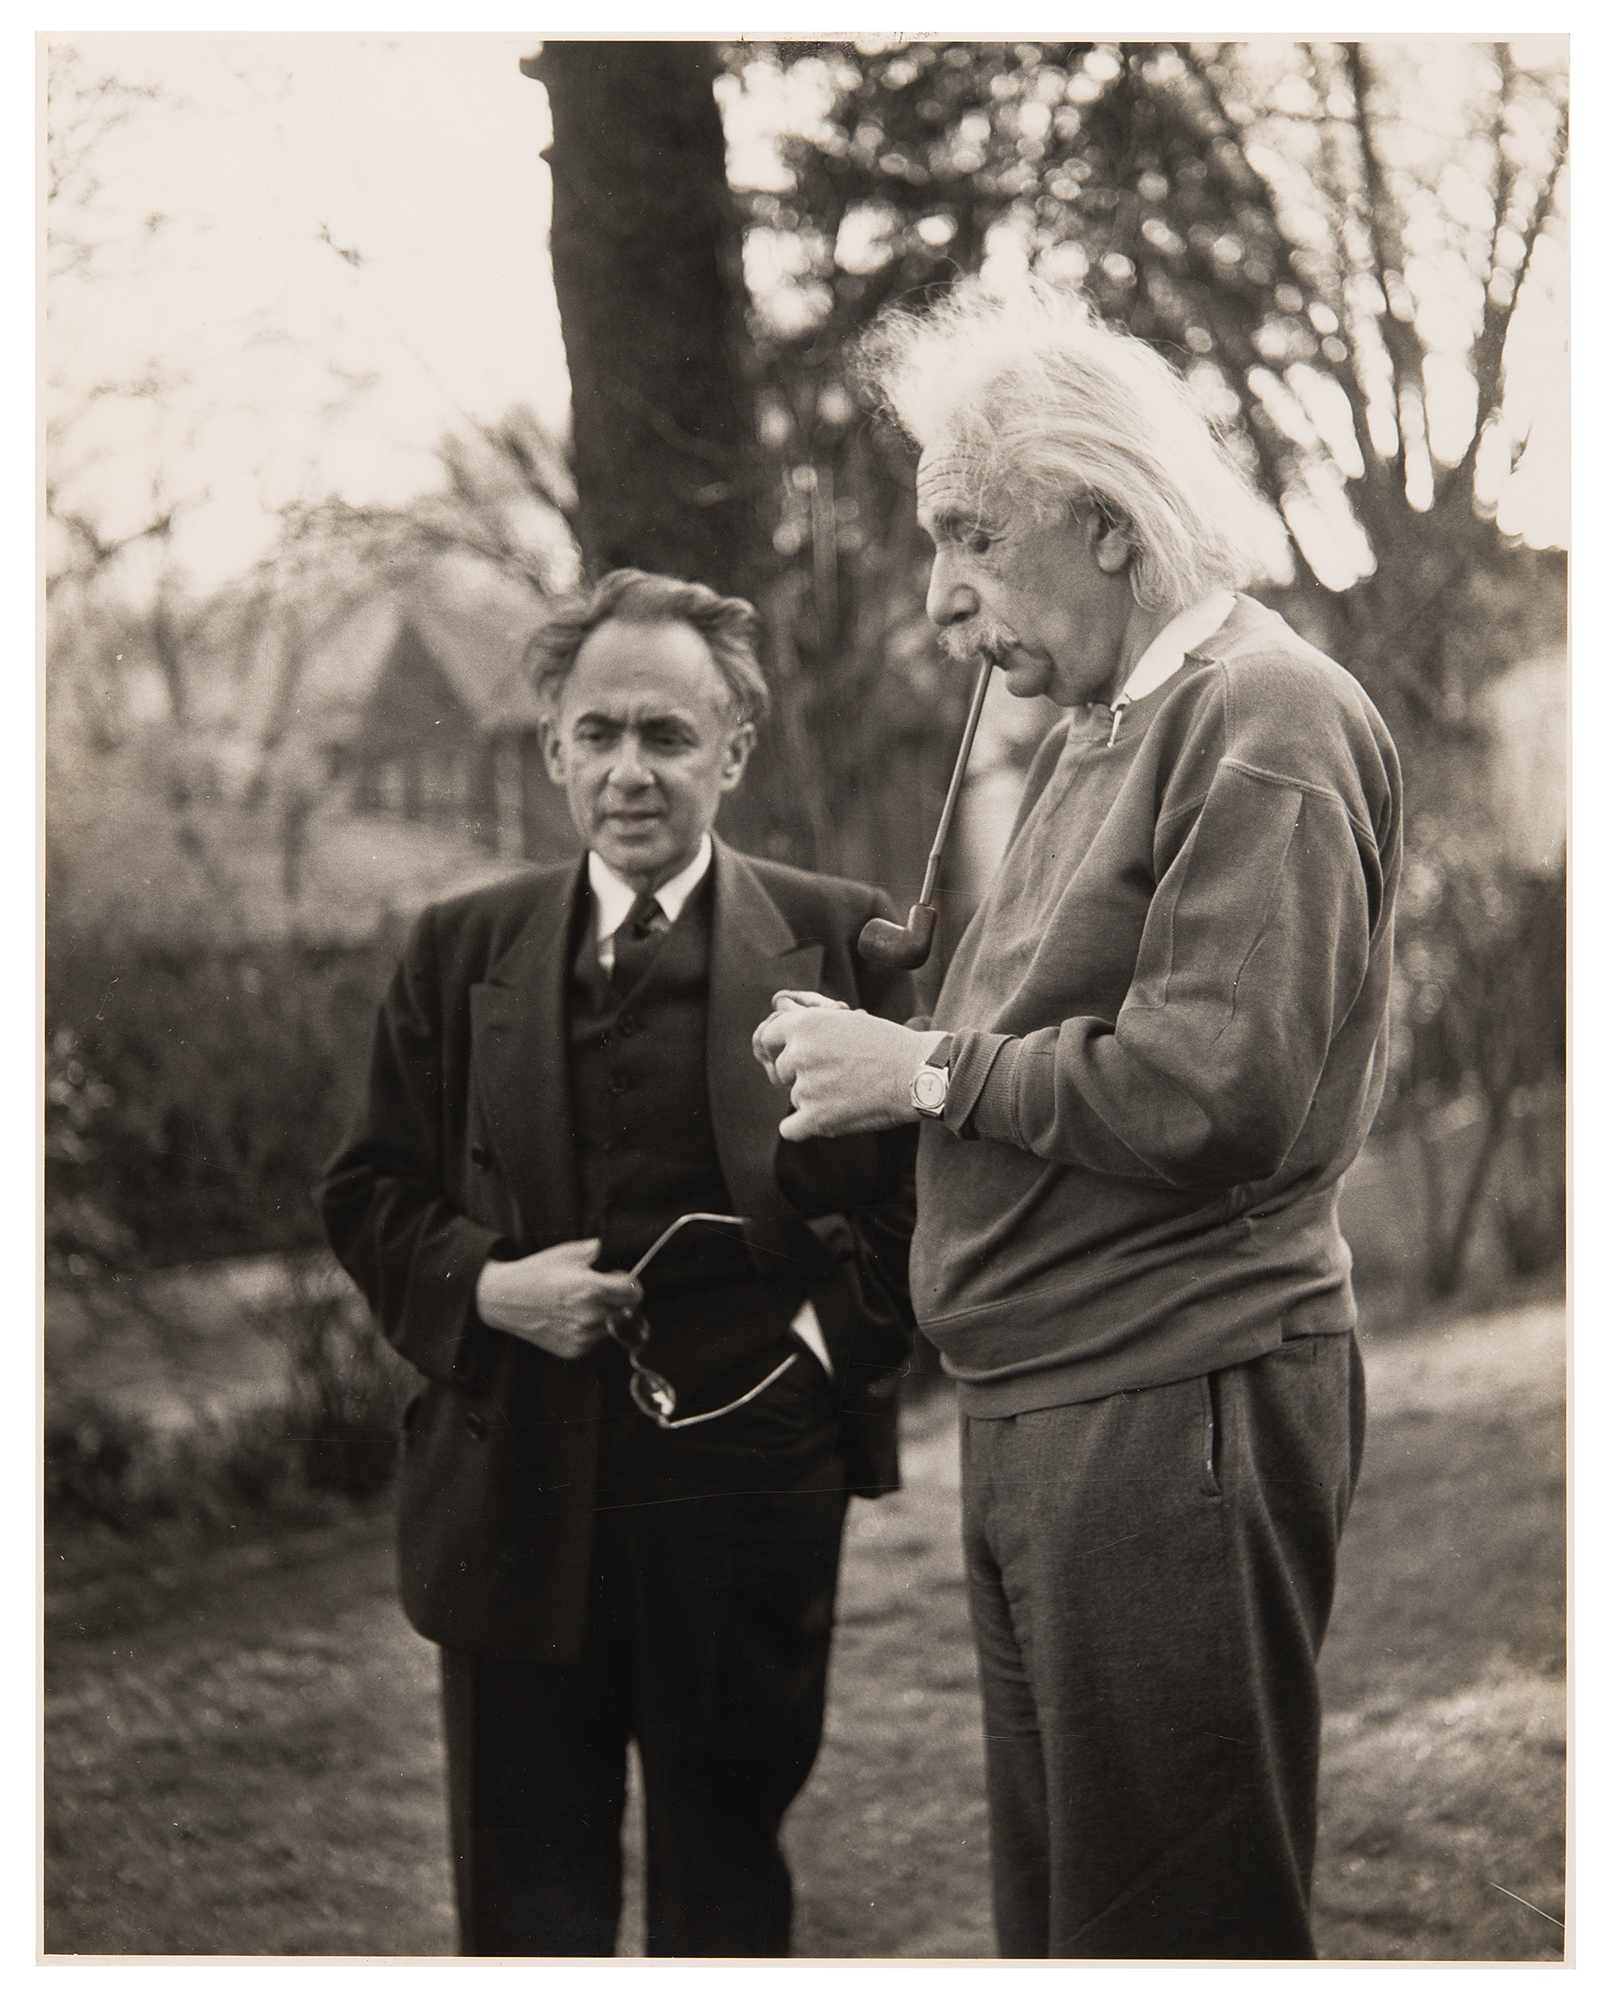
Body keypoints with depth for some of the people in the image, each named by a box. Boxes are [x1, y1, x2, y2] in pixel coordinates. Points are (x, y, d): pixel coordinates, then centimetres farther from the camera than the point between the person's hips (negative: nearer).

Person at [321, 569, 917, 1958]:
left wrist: (831, 1331, -11)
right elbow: (373, 1194, 9)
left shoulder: (838, 941, 4)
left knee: (728, 1867, 10)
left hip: (750, 1468, -1)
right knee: (523, 1883, 7)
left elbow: (921, 1184, 4)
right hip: (517, 1489, 1)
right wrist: (486, 1288, -9)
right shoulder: (462, 951, 10)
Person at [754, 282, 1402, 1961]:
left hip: (1178, 1411, -9)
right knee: (1052, 1906, 14)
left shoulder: (1266, 720, -12)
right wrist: (886, 1055, 8)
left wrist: (927, 1069, -12)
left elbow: (1223, 1091, -22)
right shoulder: (1097, 735, 19)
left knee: (1177, 1933, -3)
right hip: (1037, 1413, 10)